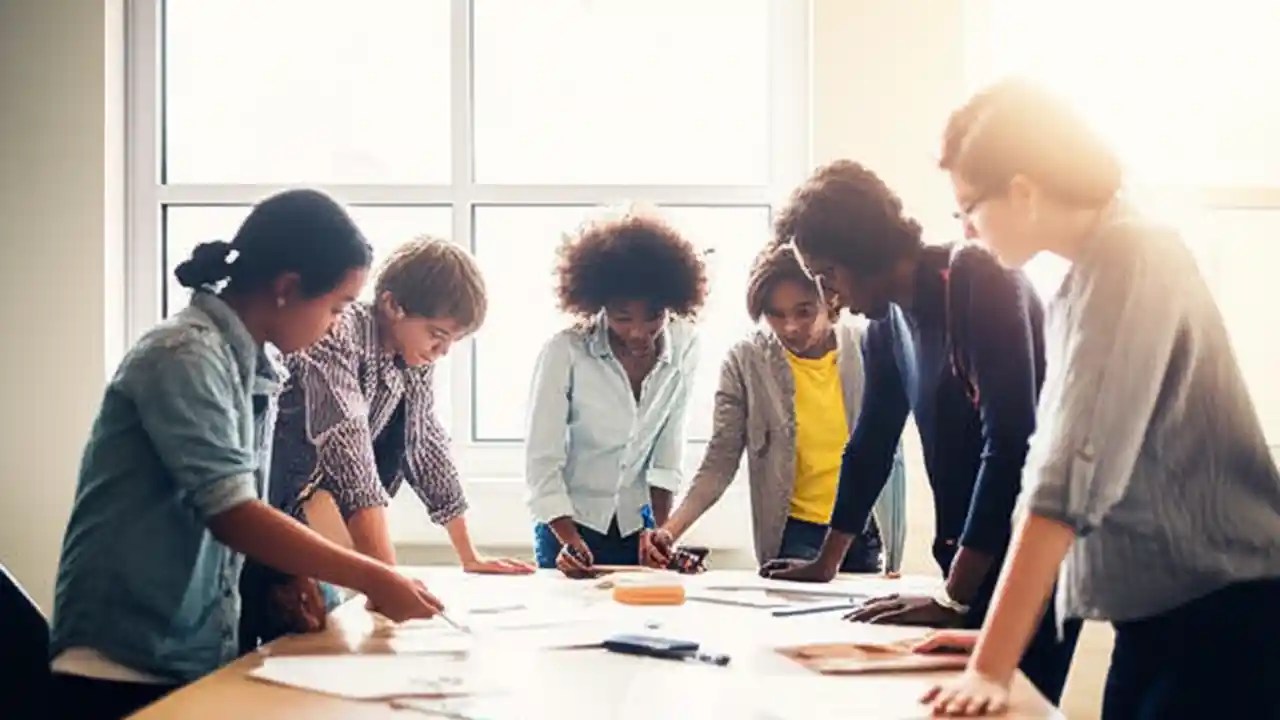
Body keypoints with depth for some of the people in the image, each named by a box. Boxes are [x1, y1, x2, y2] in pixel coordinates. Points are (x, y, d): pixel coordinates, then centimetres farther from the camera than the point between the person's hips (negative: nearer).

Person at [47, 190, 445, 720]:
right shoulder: (186, 357, -17)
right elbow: (230, 514, -22)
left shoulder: (258, 368, 8)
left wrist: (287, 582, -6)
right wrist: (373, 580, -19)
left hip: (201, 660, 8)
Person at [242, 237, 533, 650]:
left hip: (304, 524, 8)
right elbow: (347, 453, -33)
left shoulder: (414, 361, 2)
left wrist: (470, 558, 13)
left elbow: (427, 448, 12)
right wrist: (387, 576, -39)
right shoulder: (337, 335, -23)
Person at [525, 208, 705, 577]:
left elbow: (668, 450, -5)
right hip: (567, 521, -3)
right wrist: (570, 540, -26)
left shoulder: (683, 347, -12)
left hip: (637, 522, 3)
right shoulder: (565, 352, -22)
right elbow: (542, 461, -19)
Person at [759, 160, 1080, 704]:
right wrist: (827, 563, 22)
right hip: (975, 556, 8)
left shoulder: (978, 280, -17)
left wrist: (953, 599, -27)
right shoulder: (887, 323, 7)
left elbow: (1011, 442, -25)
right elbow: (871, 445, 19)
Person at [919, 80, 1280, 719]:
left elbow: (1073, 482, -25)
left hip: (1223, 616, -8)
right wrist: (997, 637, 11)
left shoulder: (1129, 258, -17)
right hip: (1161, 616, 8)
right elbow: (1058, 464, 14)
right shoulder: (1090, 274, 11)